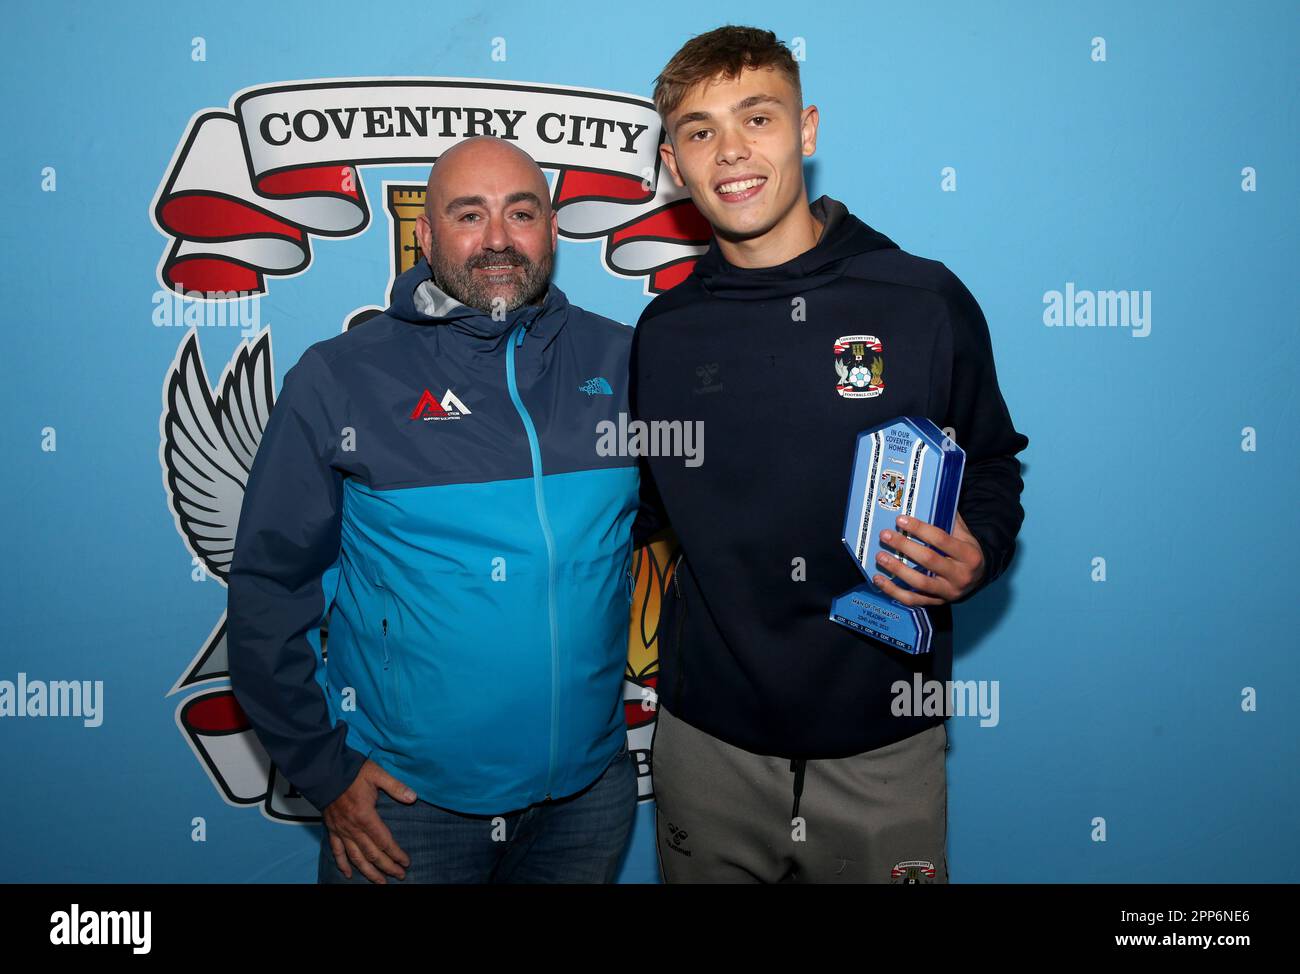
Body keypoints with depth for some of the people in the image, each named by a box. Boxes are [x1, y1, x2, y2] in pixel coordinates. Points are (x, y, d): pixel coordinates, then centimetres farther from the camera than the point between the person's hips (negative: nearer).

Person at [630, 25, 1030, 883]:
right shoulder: (664, 331, 0)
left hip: (884, 746, -1)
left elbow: (993, 464, 6)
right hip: (710, 745, 2)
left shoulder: (925, 300, -6)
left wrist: (978, 556, -13)